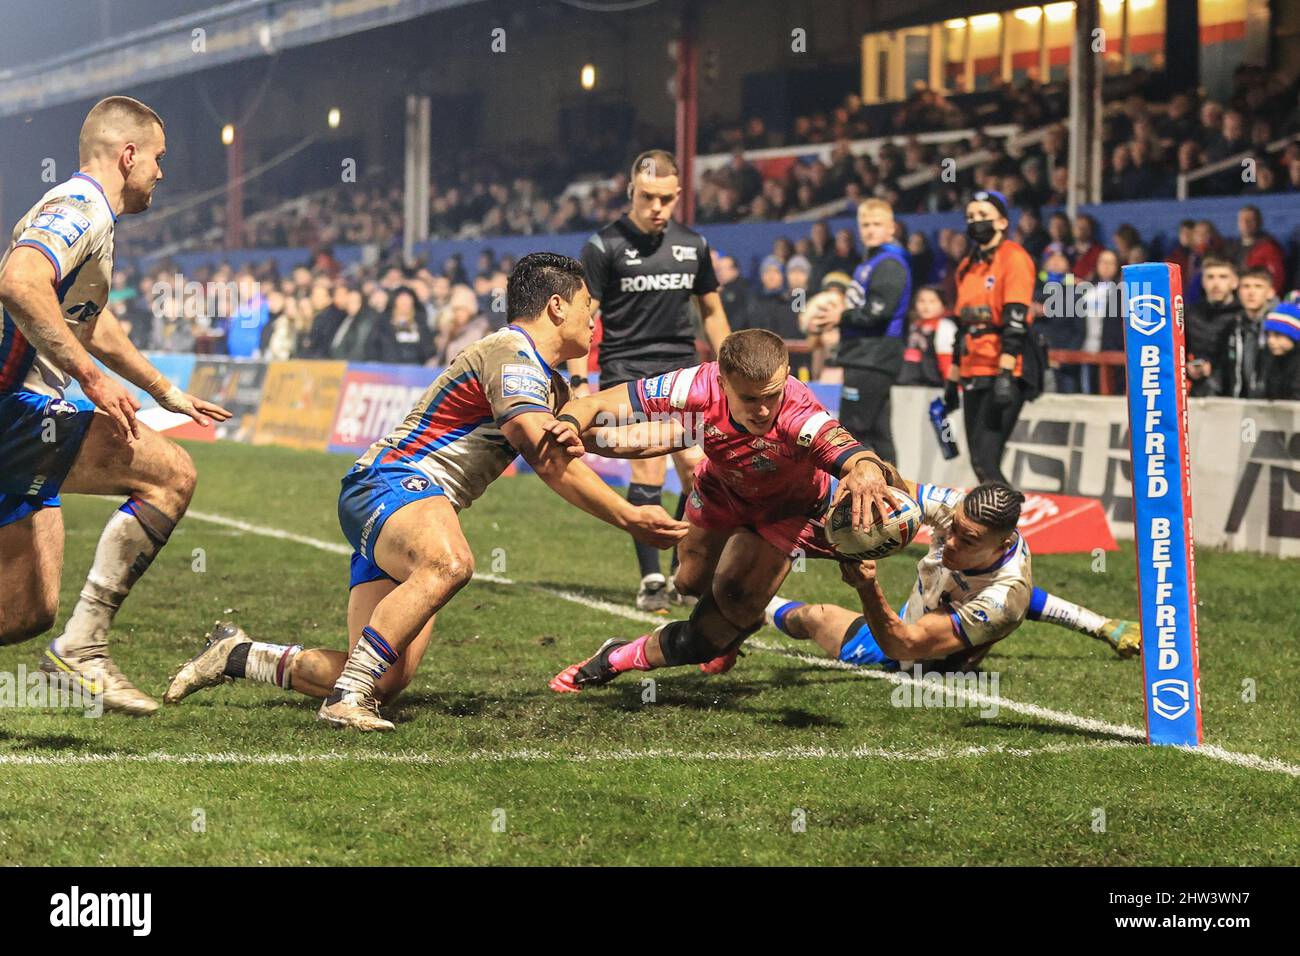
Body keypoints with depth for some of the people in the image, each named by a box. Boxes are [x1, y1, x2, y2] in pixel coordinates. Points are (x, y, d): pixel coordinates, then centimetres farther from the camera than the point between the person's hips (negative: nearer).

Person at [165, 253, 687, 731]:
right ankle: (348, 697, -39)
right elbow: (554, 463, -17)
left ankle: (237, 655, 13)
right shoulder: (509, 354, -11)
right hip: (391, 482, -10)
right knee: (449, 563, -43)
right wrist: (628, 517, -15)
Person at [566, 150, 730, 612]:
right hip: (626, 370, -4)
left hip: (681, 370, 4)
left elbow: (711, 311, 20)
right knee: (650, 464, -17)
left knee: (699, 470, -5)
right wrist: (578, 381, -13)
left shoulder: (693, 244, 10)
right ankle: (652, 582, -10)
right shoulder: (604, 246, -4)